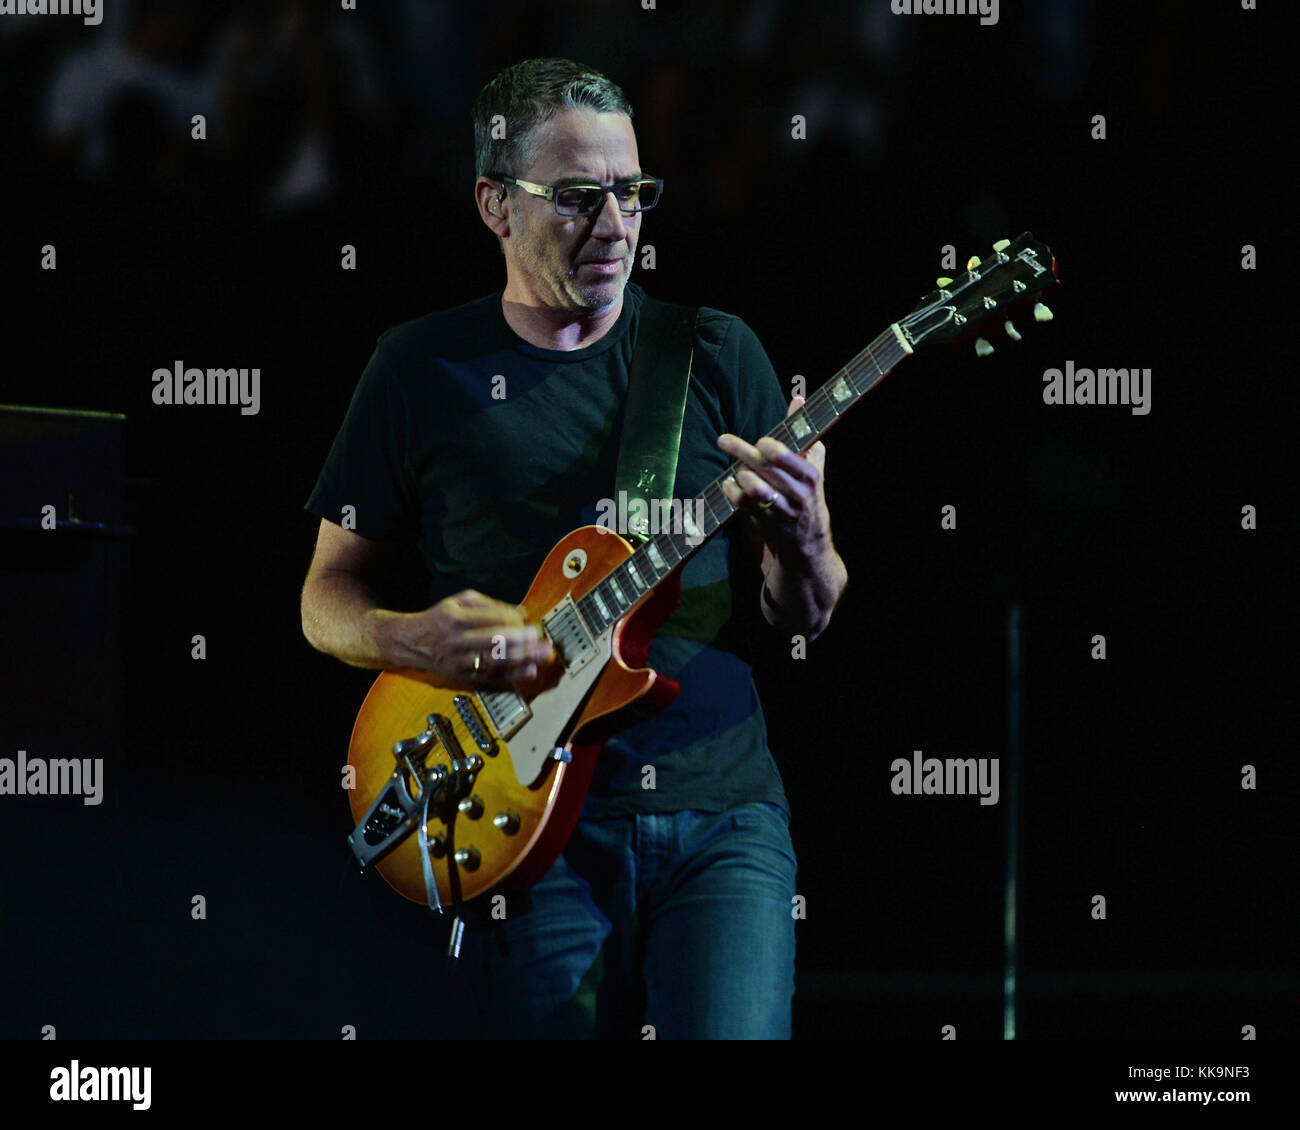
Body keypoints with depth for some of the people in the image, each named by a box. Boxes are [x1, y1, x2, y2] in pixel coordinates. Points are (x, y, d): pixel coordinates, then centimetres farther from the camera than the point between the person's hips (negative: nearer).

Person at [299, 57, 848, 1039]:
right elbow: (328, 593, 12)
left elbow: (799, 621, 10)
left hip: (720, 813, 0)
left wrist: (805, 549, -13)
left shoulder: (717, 354, 10)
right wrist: (416, 640, -10)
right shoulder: (424, 369, 7)